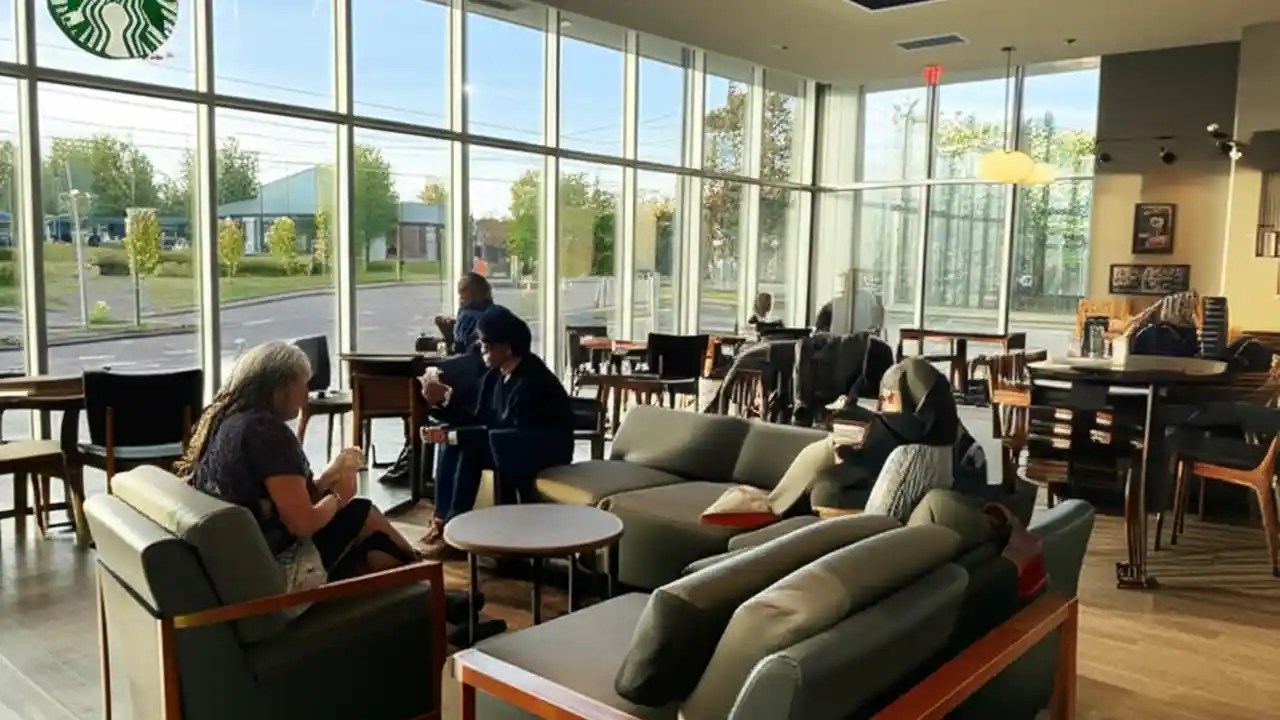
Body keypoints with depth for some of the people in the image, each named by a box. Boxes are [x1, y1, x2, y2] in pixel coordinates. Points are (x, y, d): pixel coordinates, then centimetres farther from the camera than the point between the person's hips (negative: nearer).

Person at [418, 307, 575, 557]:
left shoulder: (531, 381, -25)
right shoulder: (493, 376, 1)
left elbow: (507, 431, -27)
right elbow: (479, 421, -1)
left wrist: (451, 435, -28)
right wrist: (442, 400, -13)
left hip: (548, 452, -8)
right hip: (513, 446, 8)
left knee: (471, 446, -25)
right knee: (455, 444, -10)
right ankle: (442, 519, -12)